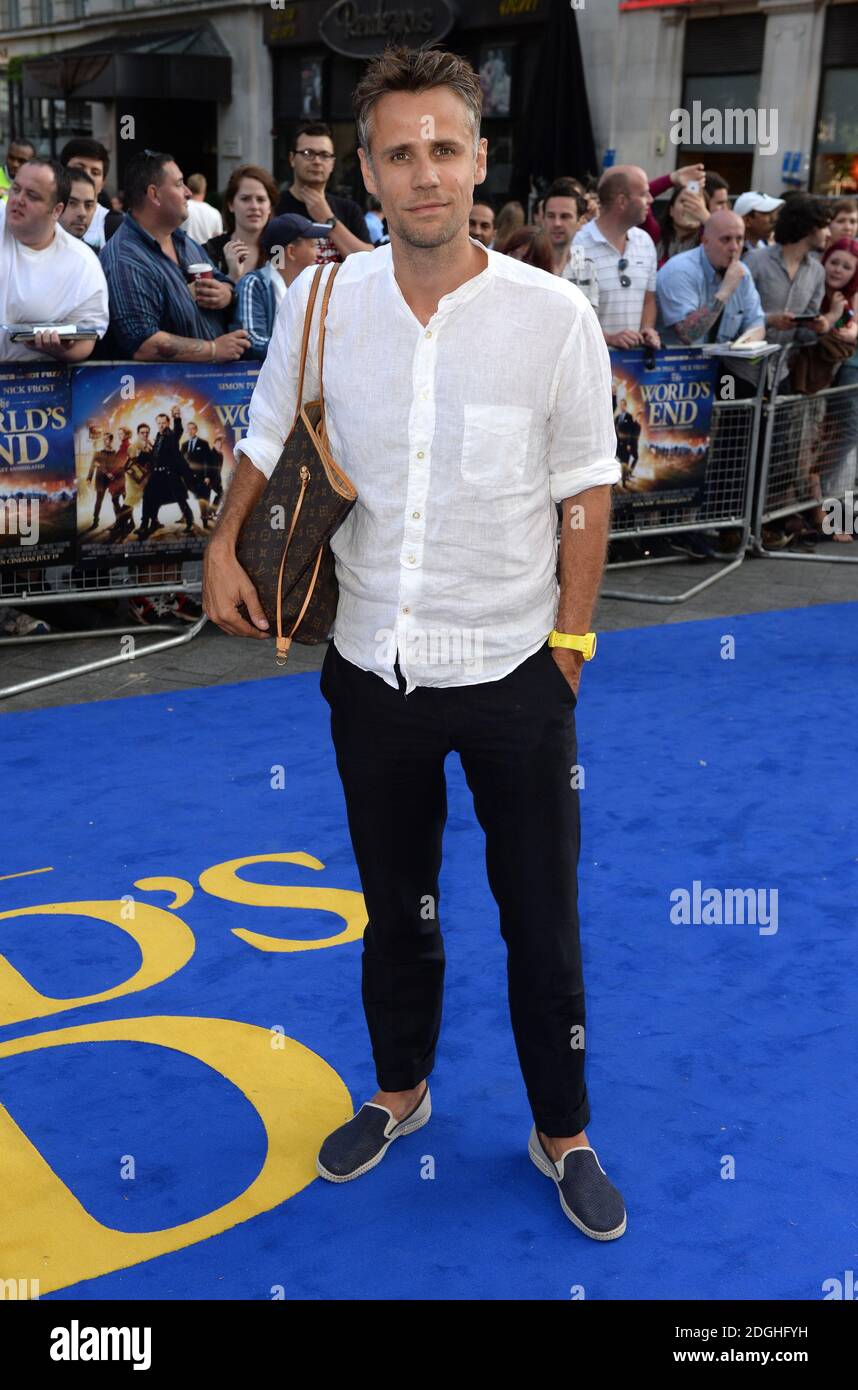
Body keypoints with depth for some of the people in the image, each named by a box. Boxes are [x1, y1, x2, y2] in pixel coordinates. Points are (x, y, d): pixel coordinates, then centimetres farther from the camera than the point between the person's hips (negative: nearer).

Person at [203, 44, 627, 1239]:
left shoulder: (553, 314, -12)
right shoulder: (319, 303, -6)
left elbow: (586, 485, -4)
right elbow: (271, 441, 9)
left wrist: (572, 629, -4)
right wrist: (226, 545, -3)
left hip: (514, 674, -2)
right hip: (373, 668, 2)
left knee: (543, 919, 11)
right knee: (396, 905, 21)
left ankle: (562, 1134, 35)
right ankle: (399, 1090, 46)